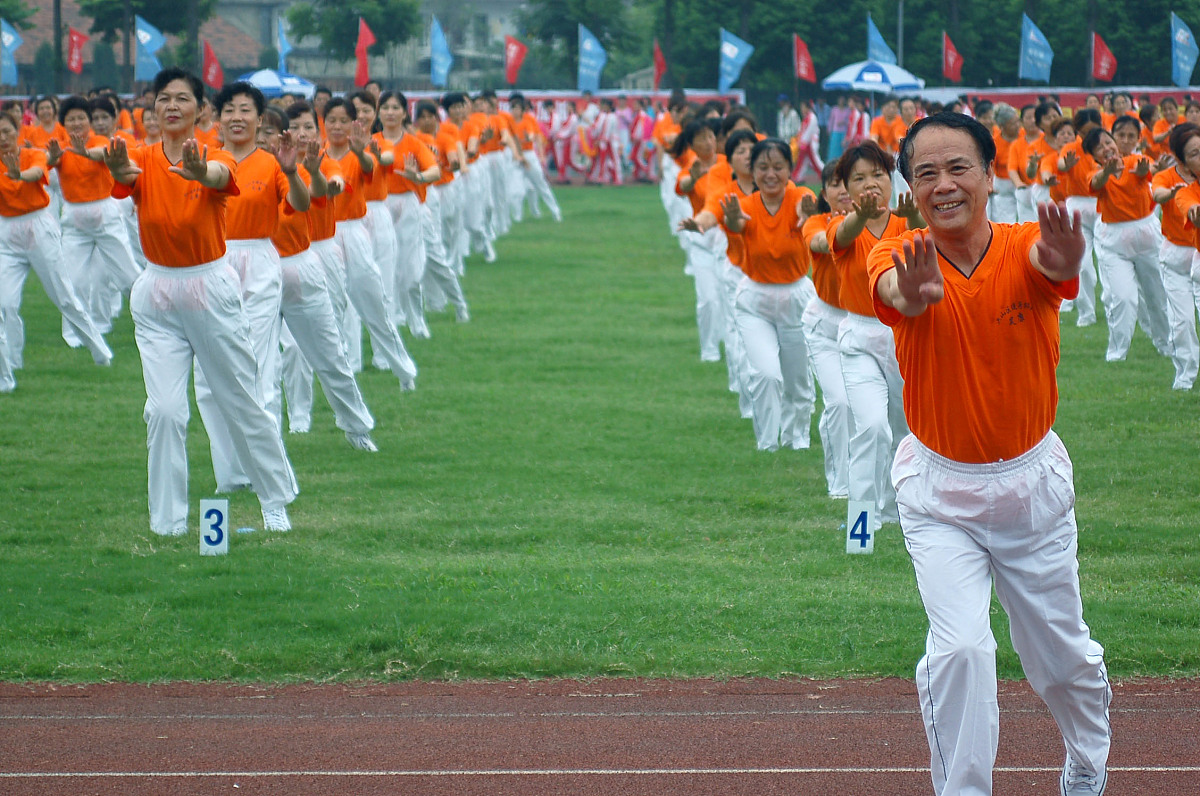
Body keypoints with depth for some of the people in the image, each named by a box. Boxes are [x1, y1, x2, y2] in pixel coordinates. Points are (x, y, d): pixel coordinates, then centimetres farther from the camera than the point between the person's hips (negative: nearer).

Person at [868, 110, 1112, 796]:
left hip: (1033, 482, 1)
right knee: (960, 647, -18)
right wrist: (912, 294, -66)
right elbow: (893, 290, -40)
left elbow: (1047, 262, -40)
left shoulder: (1025, 250, -15)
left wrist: (1063, 261, -66)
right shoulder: (903, 256, -15)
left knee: (1063, 654, 14)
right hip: (939, 490, -1)